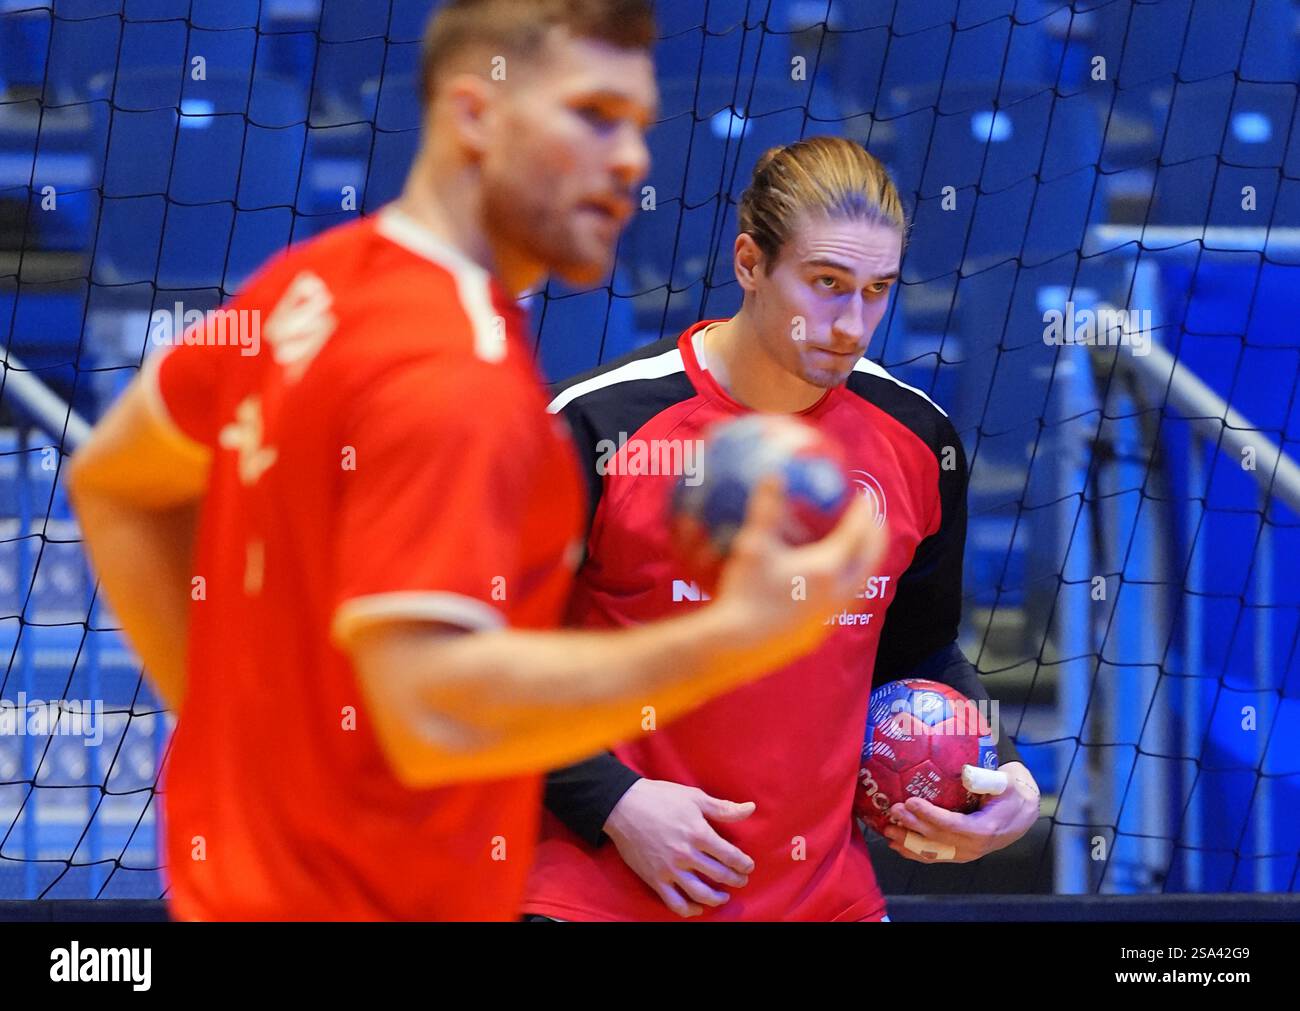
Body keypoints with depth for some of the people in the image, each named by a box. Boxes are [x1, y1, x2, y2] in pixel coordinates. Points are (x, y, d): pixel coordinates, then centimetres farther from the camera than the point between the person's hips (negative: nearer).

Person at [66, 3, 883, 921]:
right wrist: (734, 641, -31)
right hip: (371, 898, -9)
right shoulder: (454, 377, -23)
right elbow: (434, 712, -32)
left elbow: (111, 480, 17)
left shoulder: (310, 284, 5)